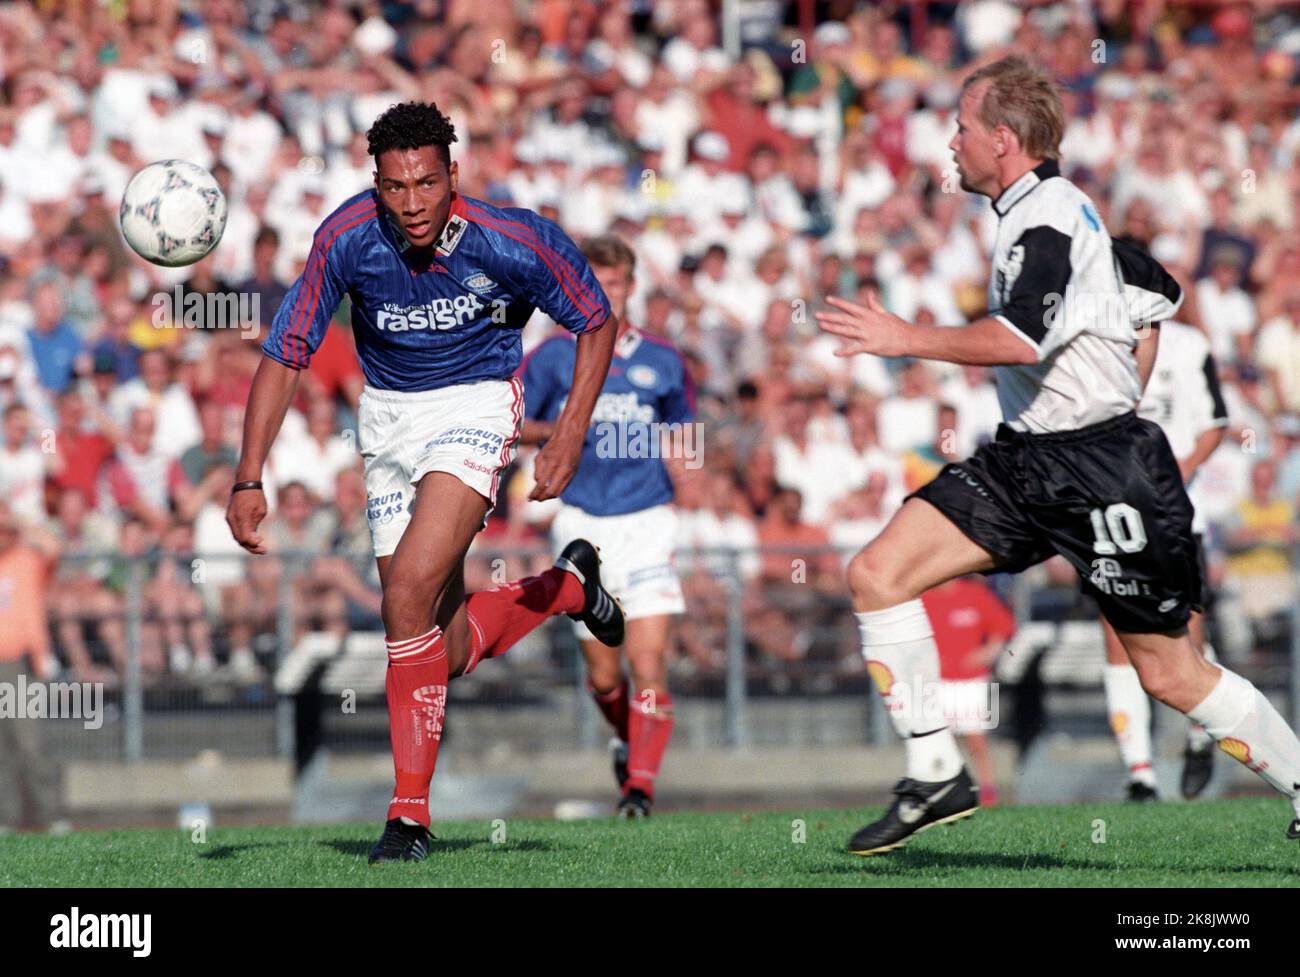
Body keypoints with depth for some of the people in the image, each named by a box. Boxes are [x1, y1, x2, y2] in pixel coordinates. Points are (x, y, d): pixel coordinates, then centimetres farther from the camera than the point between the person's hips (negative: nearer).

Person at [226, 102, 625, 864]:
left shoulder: (514, 240, -21)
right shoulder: (348, 238, -18)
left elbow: (596, 323, -4)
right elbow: (285, 353, -11)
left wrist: (571, 432, -13)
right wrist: (250, 479, -18)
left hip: (475, 406, -4)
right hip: (388, 412, 4)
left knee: (411, 591, -24)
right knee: (446, 649, 6)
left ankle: (410, 810, -13)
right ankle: (568, 586, 39)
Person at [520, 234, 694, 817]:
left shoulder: (663, 362, 8)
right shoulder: (553, 356, 4)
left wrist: (676, 450, 3)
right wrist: (554, 430, -13)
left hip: (647, 523, 0)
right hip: (583, 524, 0)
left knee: (649, 660, -15)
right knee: (602, 674, 6)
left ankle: (641, 782, -14)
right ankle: (629, 739, 36)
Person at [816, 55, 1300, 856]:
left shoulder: (1049, 218, -15)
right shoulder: (1036, 212, 15)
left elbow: (1019, 340, -31)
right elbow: (1154, 302, 26)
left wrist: (905, 339, -23)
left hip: (1104, 472, -9)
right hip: (1026, 460, 10)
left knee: (1171, 674, -4)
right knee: (877, 574, -5)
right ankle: (936, 777, -3)